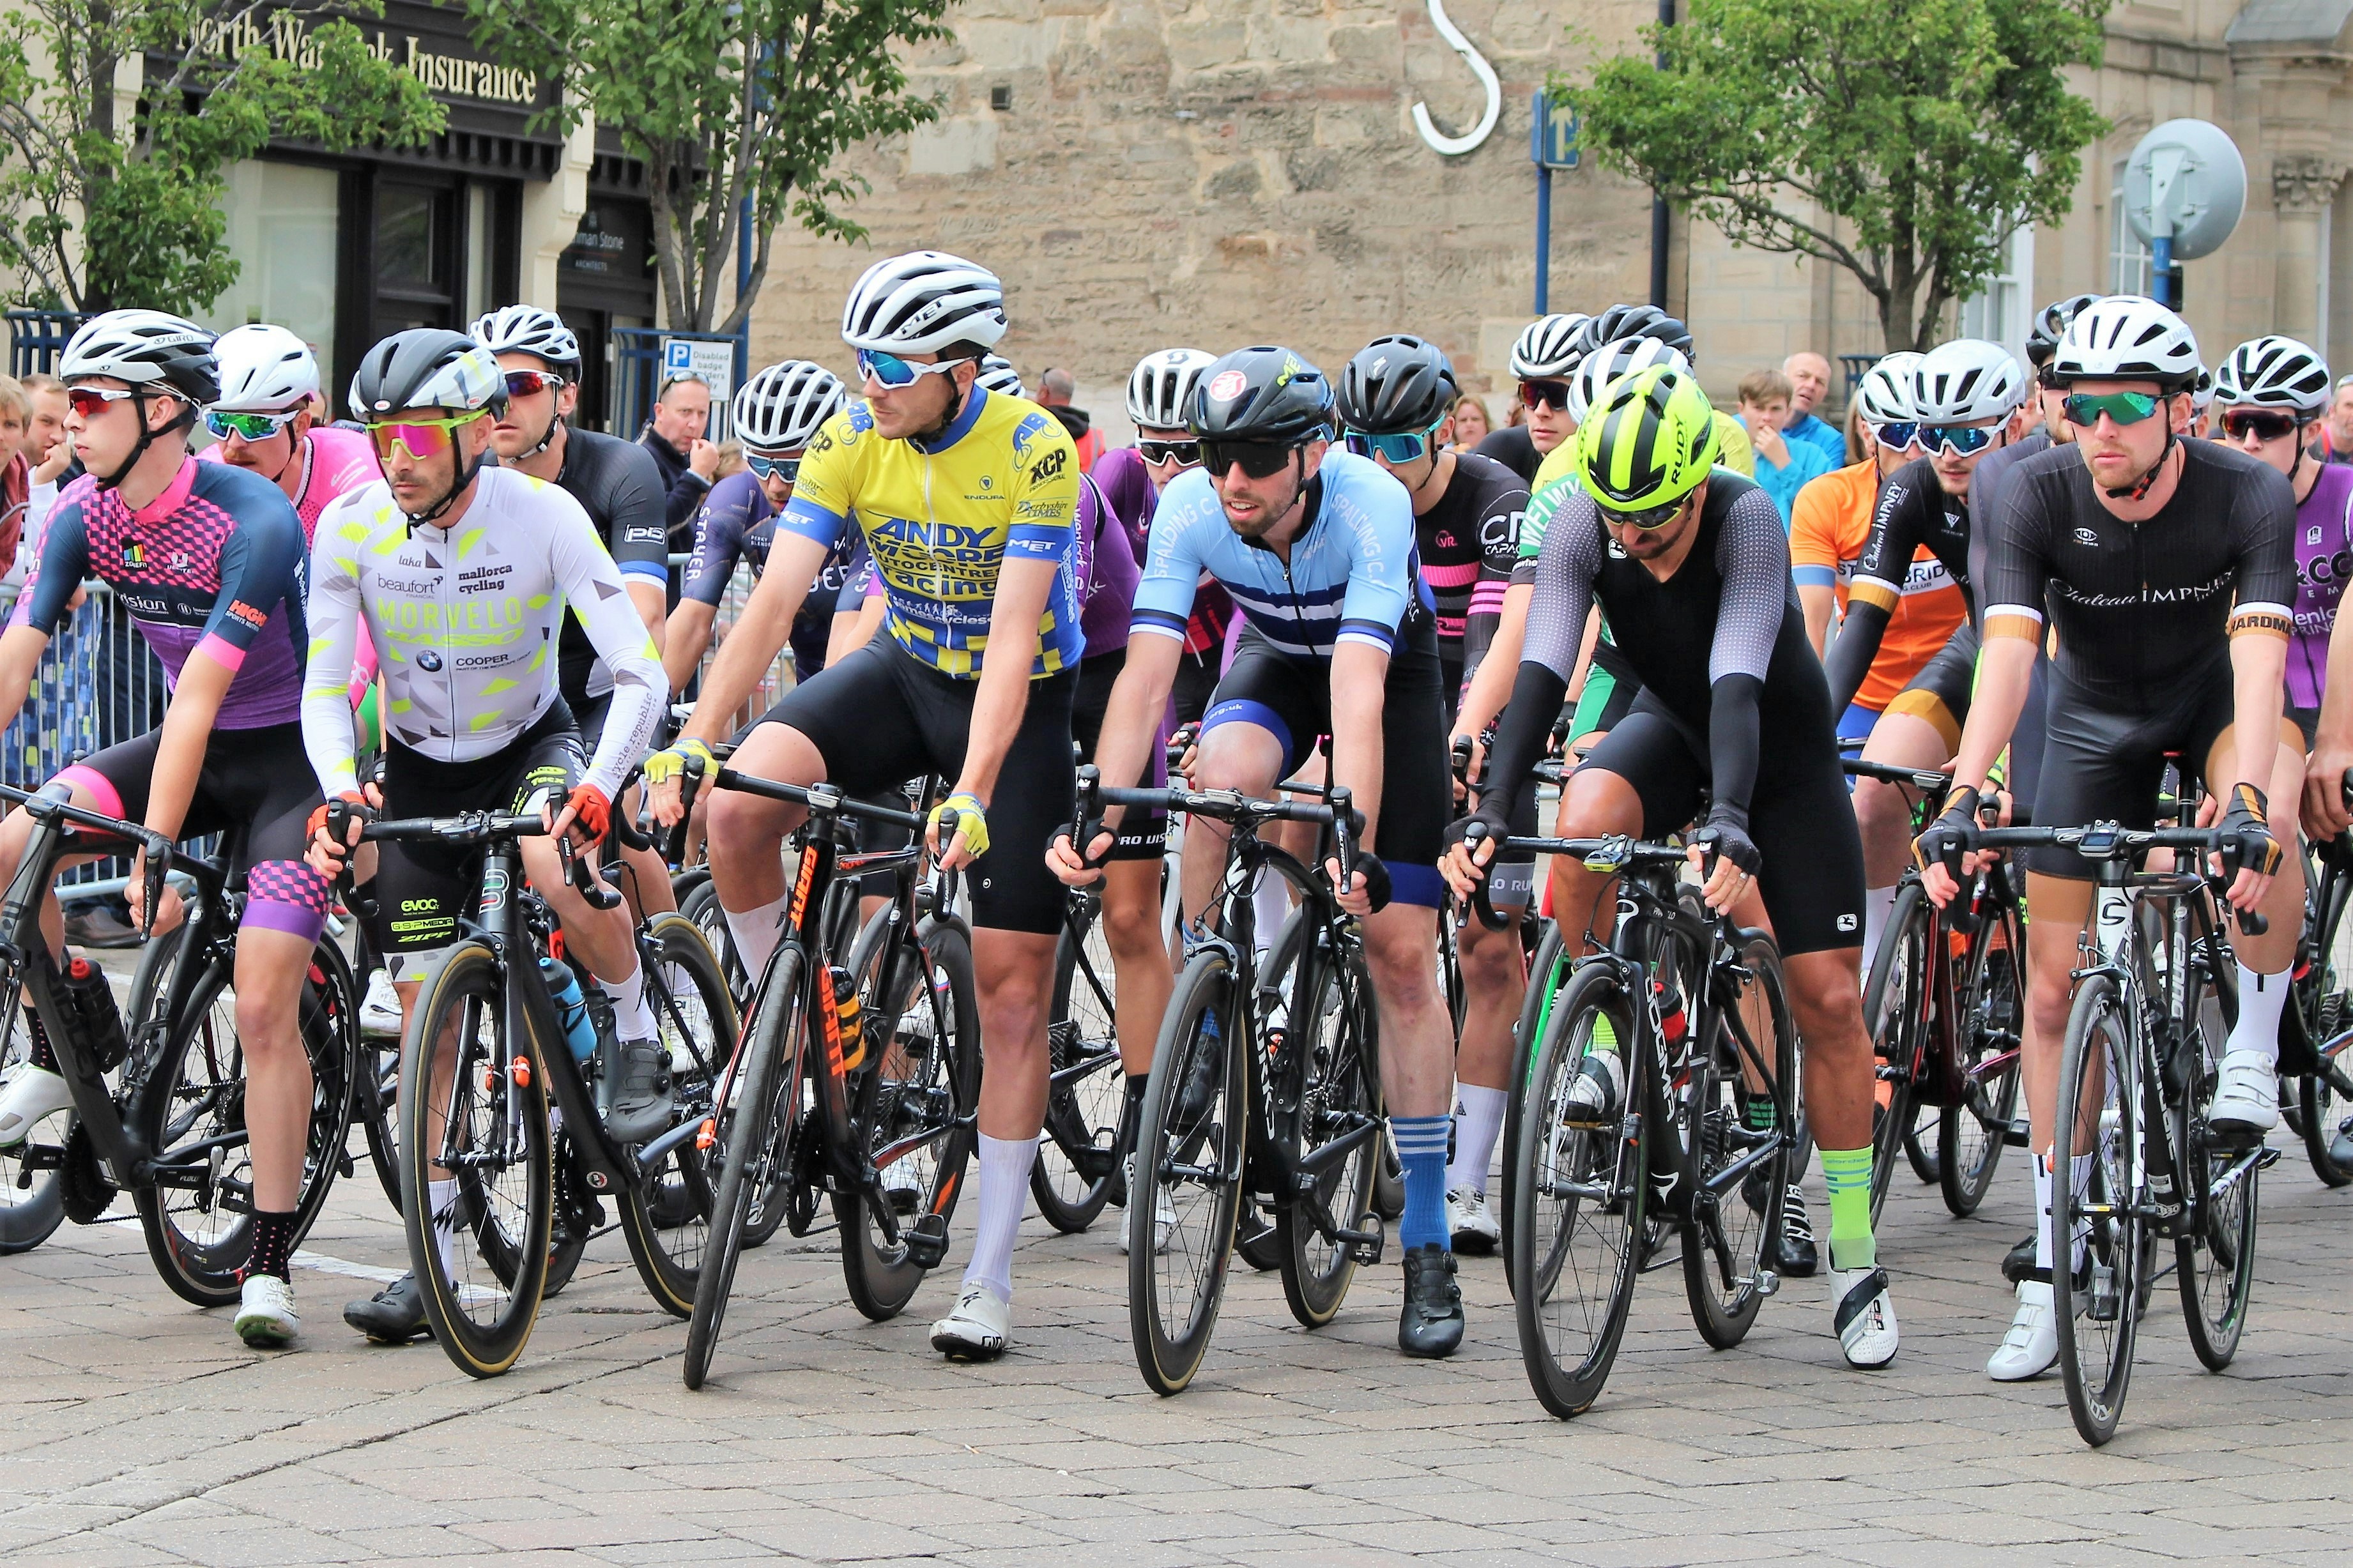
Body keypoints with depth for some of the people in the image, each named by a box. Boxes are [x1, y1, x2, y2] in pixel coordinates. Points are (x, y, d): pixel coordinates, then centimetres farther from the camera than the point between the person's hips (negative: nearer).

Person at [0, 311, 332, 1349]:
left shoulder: (252, 520, -27)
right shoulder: (85, 514, -8)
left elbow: (202, 690, -31)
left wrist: (153, 855, -35)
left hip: (293, 755, -6)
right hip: (197, 748, 6)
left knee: (265, 1008, -15)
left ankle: (269, 1266, -9)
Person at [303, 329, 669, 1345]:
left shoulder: (543, 516, -23)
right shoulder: (351, 528, -17)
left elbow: (639, 674, -27)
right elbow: (324, 687, -15)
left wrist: (597, 787, -44)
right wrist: (339, 792, -34)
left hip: (530, 743, -3)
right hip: (420, 771, 3)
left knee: (557, 863, -38)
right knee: (426, 1010, 0)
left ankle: (636, 1033, -10)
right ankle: (433, 1256, 8)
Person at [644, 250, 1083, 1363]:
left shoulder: (1034, 451, -24)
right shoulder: (850, 440, -13)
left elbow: (1013, 633, -31)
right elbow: (776, 595, -18)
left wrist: (972, 793, -41)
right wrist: (693, 740, -29)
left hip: (1021, 699, -3)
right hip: (904, 670, 4)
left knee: (1013, 993, -5)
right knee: (739, 804, -25)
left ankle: (989, 1282, 1)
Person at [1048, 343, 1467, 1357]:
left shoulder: (1371, 506, -38)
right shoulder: (1192, 508, -28)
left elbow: (1358, 698, -47)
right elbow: (1145, 674, -32)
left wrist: (1354, 847, -58)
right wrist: (1099, 816, -46)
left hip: (1392, 665, -2)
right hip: (1276, 659, 2)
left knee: (1401, 954, -7)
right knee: (1222, 778, -35)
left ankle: (1428, 1247, -1)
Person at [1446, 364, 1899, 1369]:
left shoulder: (1748, 520, -33)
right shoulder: (1583, 521, -25)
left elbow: (1739, 683, -44)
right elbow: (1540, 669, -33)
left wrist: (1731, 820, -58)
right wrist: (1490, 811, -46)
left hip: (1782, 739, -2)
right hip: (1670, 723, 2)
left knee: (1828, 997, -7)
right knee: (1582, 823, -33)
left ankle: (1854, 1254, 6)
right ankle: (1604, 1048, -12)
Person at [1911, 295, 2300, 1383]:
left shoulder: (2249, 495, -27)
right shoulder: (2041, 496, -23)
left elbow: (2259, 653, -37)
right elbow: (2008, 651, -32)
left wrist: (2246, 798, -52)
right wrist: (1962, 801, -46)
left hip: (2213, 698, -2)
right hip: (2097, 715, 2)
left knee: (2268, 829, -38)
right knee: (2054, 989, -3)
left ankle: (2251, 1060, -17)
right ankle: (2052, 1272, 5)